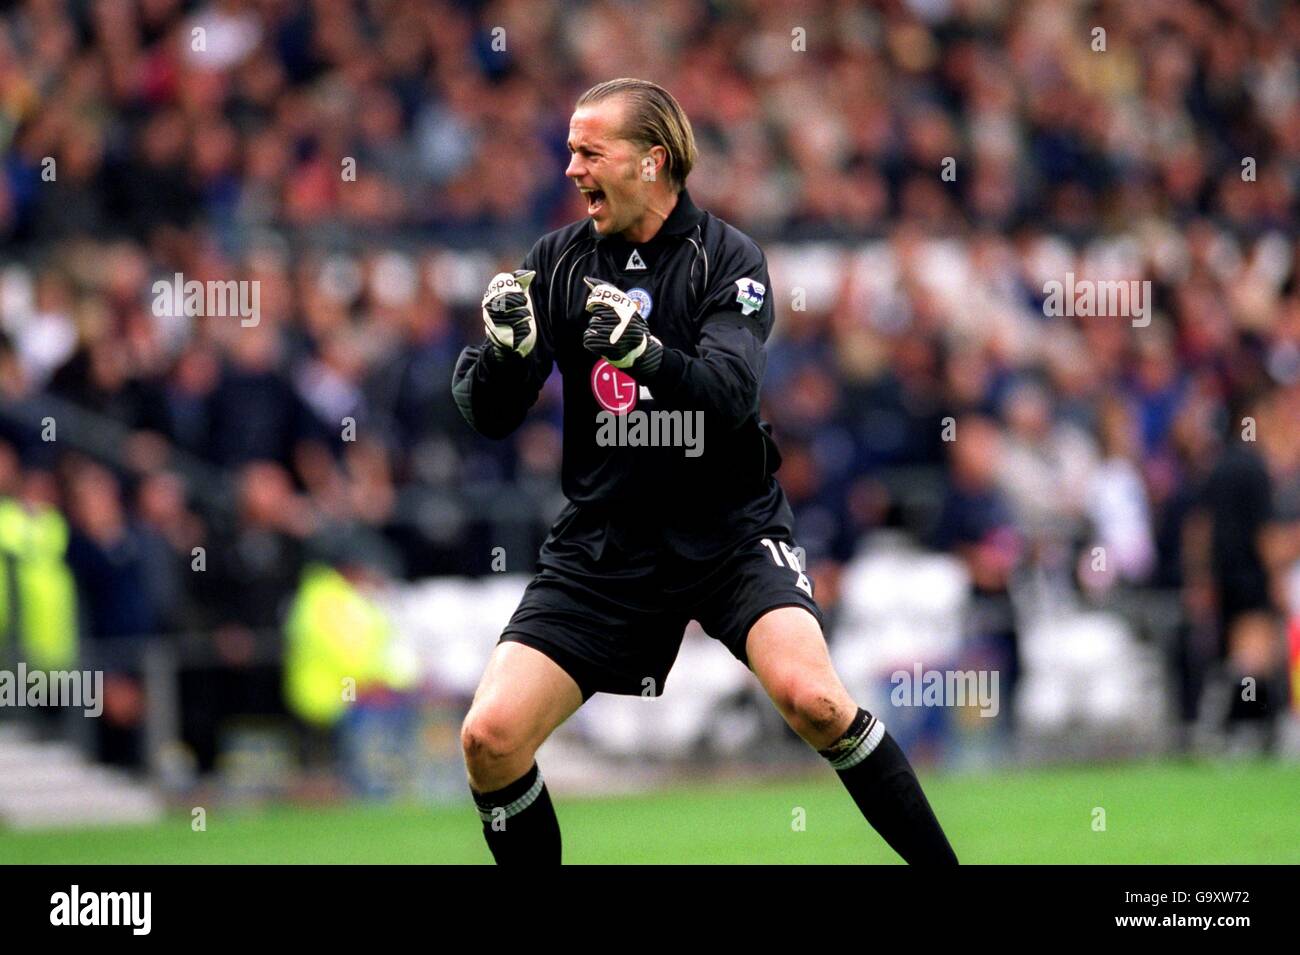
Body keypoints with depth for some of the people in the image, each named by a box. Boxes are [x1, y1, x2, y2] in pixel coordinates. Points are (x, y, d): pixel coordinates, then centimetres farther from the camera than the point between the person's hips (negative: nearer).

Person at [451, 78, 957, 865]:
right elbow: (490, 416, -1)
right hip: (605, 543, 3)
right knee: (490, 738, -11)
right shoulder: (558, 262, 2)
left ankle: (939, 859, -12)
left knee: (810, 697, -27)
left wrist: (648, 355, -41)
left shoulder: (728, 258, -7)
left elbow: (732, 394, -22)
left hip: (730, 528, -3)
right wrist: (504, 351, -23)